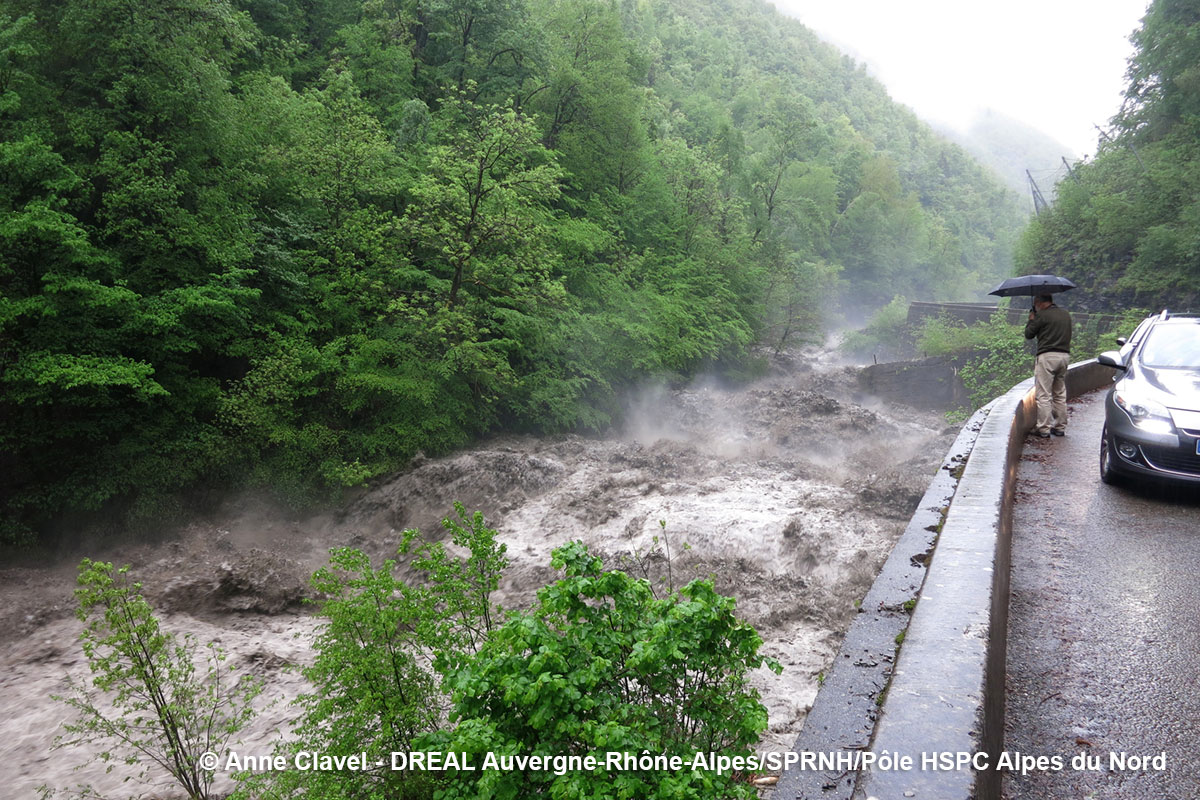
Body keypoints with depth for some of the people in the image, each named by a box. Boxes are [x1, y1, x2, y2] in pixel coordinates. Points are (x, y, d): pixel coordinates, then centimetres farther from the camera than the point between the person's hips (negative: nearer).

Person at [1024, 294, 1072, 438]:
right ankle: (1060, 427, 19)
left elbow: (1029, 334, -2)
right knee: (1060, 394, 15)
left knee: (1043, 395, -4)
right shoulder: (1065, 314, 14)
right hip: (1065, 355, 7)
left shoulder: (1042, 315, -9)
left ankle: (1044, 429, -5)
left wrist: (1031, 319, 15)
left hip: (1047, 356, -7)